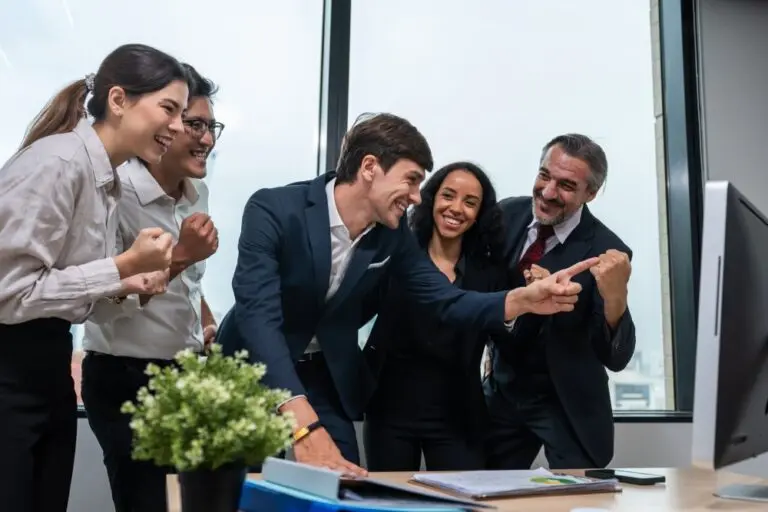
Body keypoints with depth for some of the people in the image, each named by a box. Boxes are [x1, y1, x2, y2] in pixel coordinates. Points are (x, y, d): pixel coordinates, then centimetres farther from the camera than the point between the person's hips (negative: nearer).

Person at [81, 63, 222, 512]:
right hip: (125, 380, -7)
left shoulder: (197, 193, 5)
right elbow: (102, 302, -24)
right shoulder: (116, 193, -19)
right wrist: (179, 256, -30)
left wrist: (208, 323, 12)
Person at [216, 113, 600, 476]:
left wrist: (523, 299, -28)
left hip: (324, 379, 4)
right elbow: (259, 315, -36)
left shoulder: (392, 234, -9)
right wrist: (305, 427, -47)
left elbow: (449, 303, -8)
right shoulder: (273, 210, -26)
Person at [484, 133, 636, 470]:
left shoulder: (604, 252, -20)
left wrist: (615, 295, -42)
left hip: (568, 405, -4)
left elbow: (615, 358, -24)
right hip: (502, 393, 4)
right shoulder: (507, 214, -8)